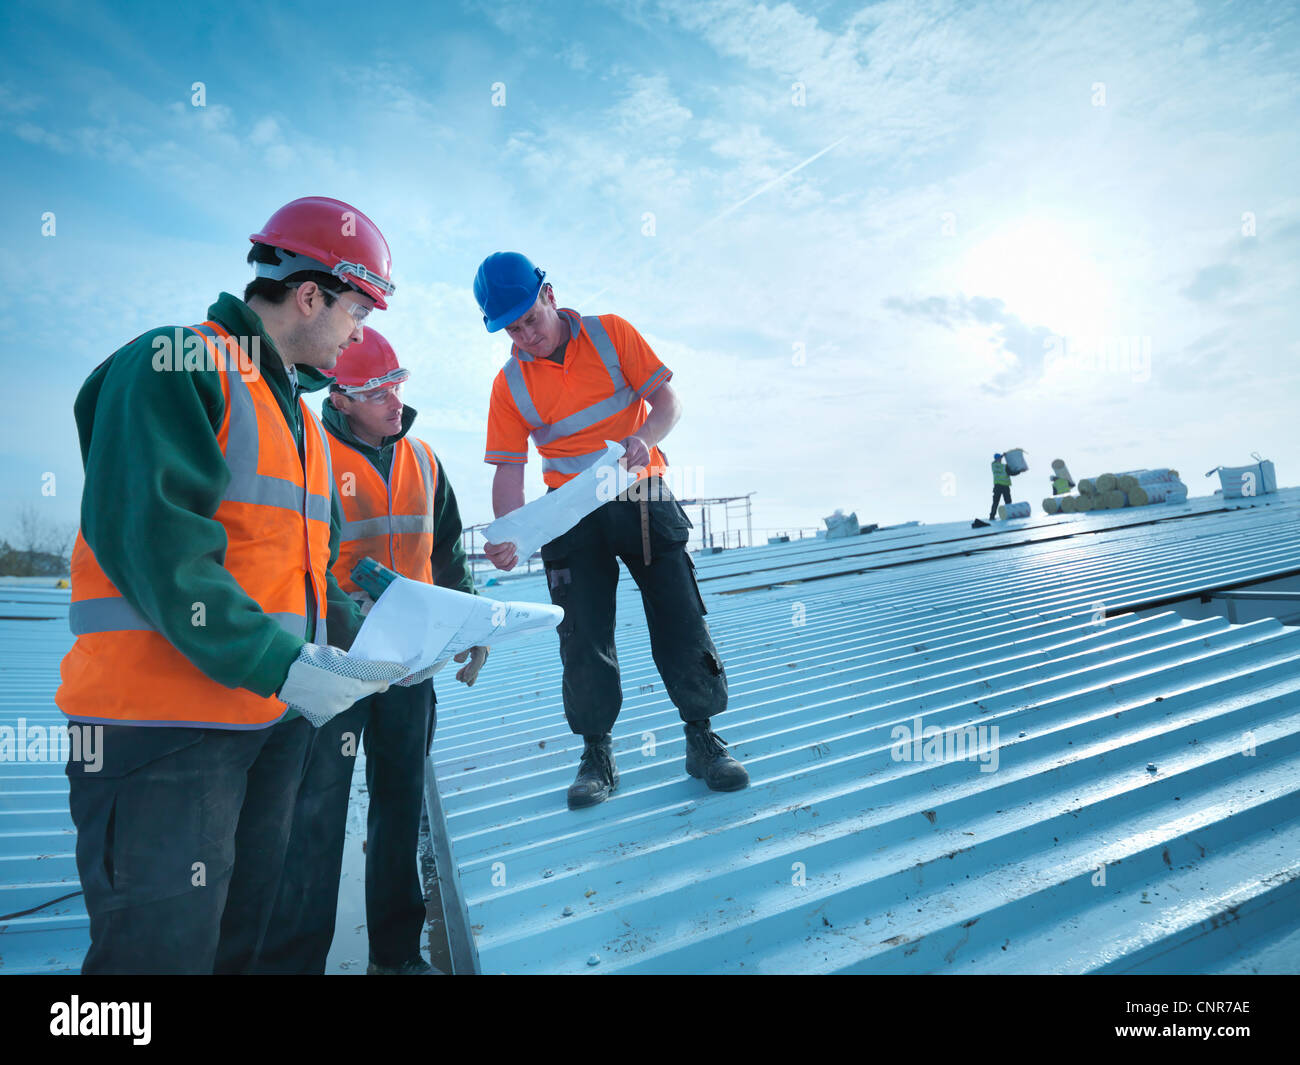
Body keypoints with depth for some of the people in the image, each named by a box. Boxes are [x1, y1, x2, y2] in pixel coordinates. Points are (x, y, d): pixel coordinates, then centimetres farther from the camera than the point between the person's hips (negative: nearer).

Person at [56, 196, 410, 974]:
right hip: (167, 719, -8)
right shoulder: (172, 366, -9)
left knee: (242, 937, 17)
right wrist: (281, 663, -24)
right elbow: (149, 539, -22)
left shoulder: (300, 417, 18)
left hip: (278, 716, 9)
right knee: (164, 945, 0)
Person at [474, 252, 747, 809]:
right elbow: (508, 469, -4)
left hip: (641, 496, -1)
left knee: (680, 619, -3)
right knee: (583, 634, 1)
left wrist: (644, 438, -28)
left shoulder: (610, 333, -2)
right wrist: (507, 534, -22)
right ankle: (597, 754, 16)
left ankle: (702, 741, 11)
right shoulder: (510, 383, 0)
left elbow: (666, 398, -5)